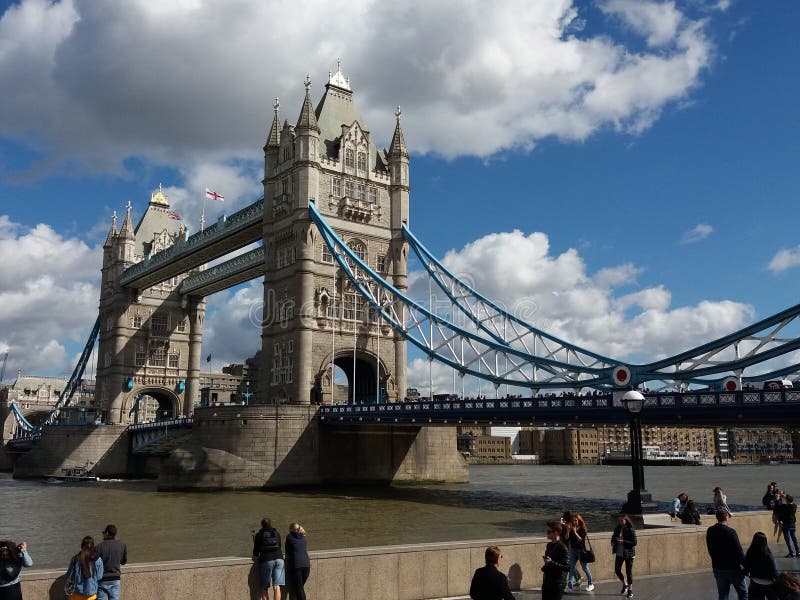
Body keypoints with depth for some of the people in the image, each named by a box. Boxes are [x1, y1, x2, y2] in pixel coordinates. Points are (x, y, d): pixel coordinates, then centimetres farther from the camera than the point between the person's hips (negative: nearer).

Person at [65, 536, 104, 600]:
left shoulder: (75, 559, -5)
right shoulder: (98, 560, -9)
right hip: (91, 593, -1)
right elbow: (99, 577, -3)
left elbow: (69, 576, 0)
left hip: (76, 593, 1)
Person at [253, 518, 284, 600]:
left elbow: (256, 549, 12)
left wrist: (255, 556, 32)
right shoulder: (277, 534, 14)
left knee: (264, 588, 8)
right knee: (276, 587, -3)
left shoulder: (259, 535, 6)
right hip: (279, 559, 2)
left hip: (266, 560, -2)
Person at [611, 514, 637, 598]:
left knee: (629, 571, 2)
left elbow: (634, 542, -14)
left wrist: (623, 542, -21)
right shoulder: (617, 529, 5)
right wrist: (613, 543, 0)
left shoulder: (631, 530, -11)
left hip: (628, 554, -5)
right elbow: (613, 537, 21)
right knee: (617, 570, 5)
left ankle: (630, 590, 15)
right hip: (619, 553, 5)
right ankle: (624, 585, 30)